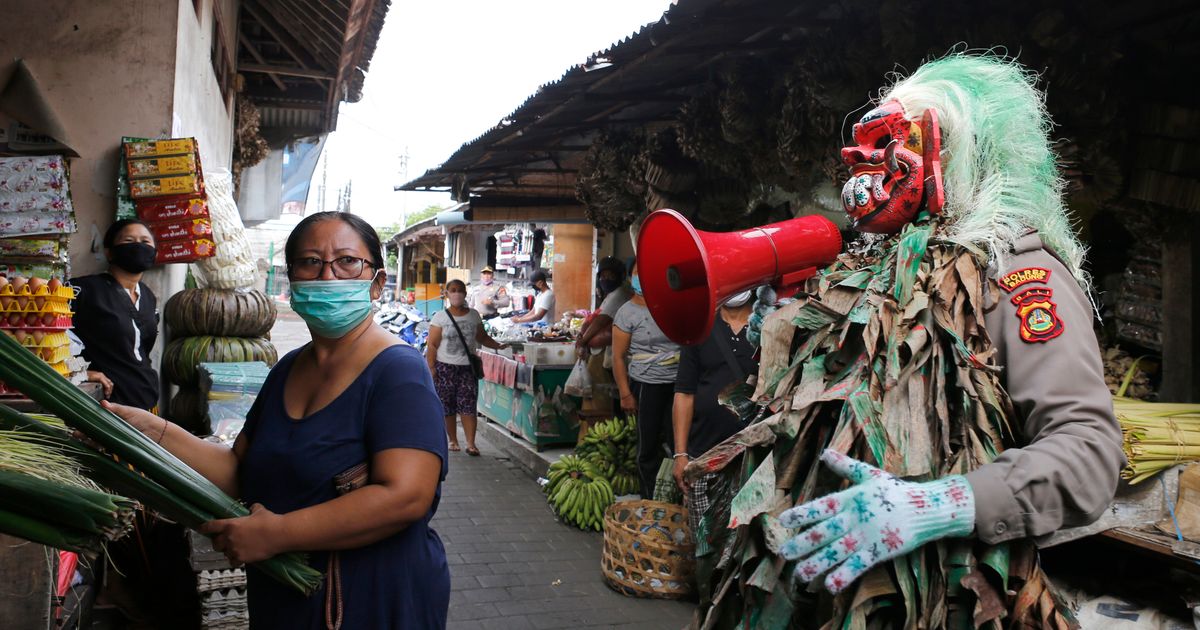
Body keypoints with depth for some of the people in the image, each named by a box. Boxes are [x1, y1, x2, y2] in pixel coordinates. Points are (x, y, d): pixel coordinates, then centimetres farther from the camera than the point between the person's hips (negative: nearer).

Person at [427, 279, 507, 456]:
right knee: (447, 406, 4)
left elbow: (482, 337, 14)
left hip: (467, 368, 1)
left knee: (468, 406, -5)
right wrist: (431, 368, -9)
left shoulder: (474, 315, 8)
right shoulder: (440, 317, -1)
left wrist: (498, 345, -1)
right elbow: (432, 345, -3)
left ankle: (471, 444, -6)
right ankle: (452, 440, 18)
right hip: (445, 367, -1)